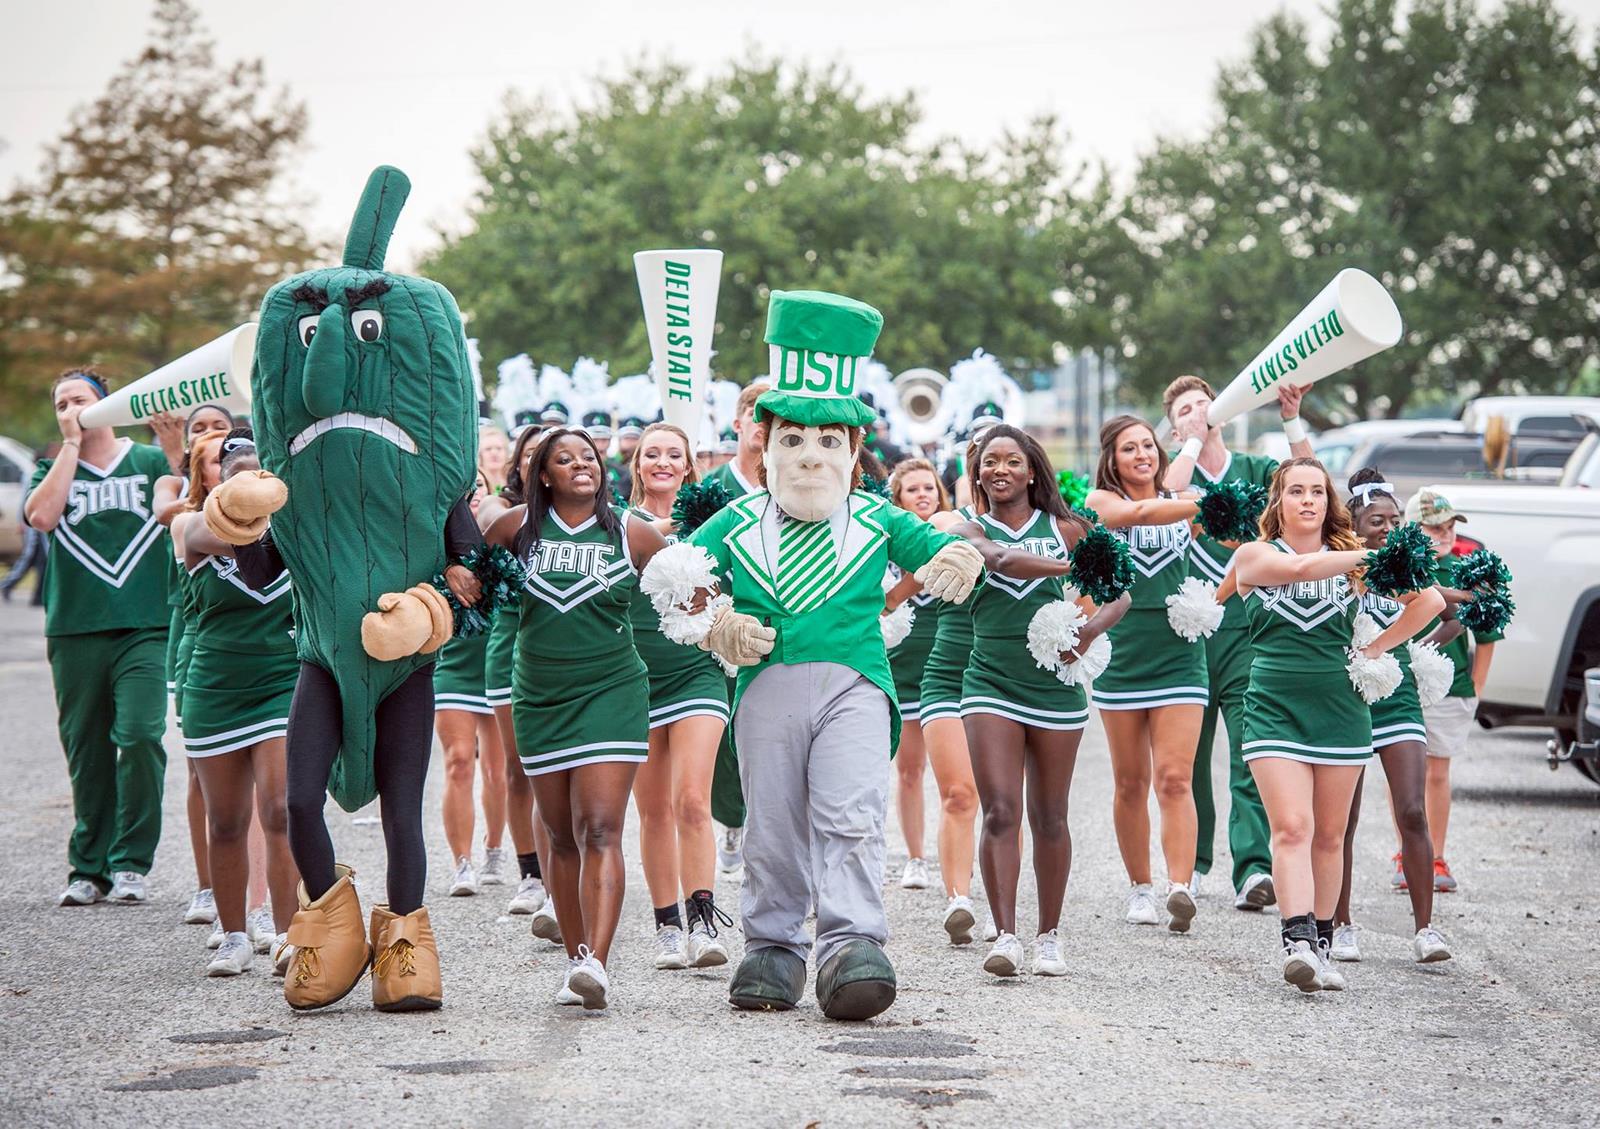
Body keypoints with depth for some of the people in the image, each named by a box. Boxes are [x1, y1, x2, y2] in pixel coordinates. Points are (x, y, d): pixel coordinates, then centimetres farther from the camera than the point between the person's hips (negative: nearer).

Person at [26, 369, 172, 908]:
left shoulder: (152, 462, 11)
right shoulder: (52, 472, 13)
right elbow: (41, 515, -8)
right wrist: (71, 444, -3)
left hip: (145, 626, -2)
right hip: (75, 632, 2)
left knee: (139, 735, -16)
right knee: (86, 752, 5)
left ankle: (131, 863, -5)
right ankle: (89, 868, 15)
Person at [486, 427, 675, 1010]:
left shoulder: (631, 533, 0)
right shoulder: (519, 526, 3)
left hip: (611, 694, -3)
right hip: (540, 697, 3)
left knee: (600, 829, -14)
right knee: (561, 836, 8)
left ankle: (597, 962, -25)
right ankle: (576, 961, 16)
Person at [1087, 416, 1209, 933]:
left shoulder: (1178, 493, 7)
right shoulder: (1102, 500, 0)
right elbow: (1139, 513, -22)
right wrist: (1205, 504, -39)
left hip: (1179, 654, 0)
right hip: (1122, 655, 0)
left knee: (1175, 778, -10)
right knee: (1130, 783, 7)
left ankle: (1180, 887, -20)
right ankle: (1140, 888, 19)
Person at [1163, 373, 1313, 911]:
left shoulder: (1255, 470, 9)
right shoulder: (1175, 468, 7)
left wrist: (1293, 421, -17)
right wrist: (1194, 441, -9)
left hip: (1248, 631, -1)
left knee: (1252, 755, -11)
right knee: (1189, 756, 7)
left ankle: (1253, 869, -18)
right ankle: (1192, 863, 21)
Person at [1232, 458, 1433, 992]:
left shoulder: (1350, 559, 8)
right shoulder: (1254, 556, 4)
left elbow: (1426, 601, 10)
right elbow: (1300, 568, -17)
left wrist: (1376, 647, 1)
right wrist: (1375, 556, -16)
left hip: (1340, 710, 2)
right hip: (1274, 709, -2)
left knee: (1329, 836, 6)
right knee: (1291, 828, -15)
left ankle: (1321, 945, 15)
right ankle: (1297, 939, -23)